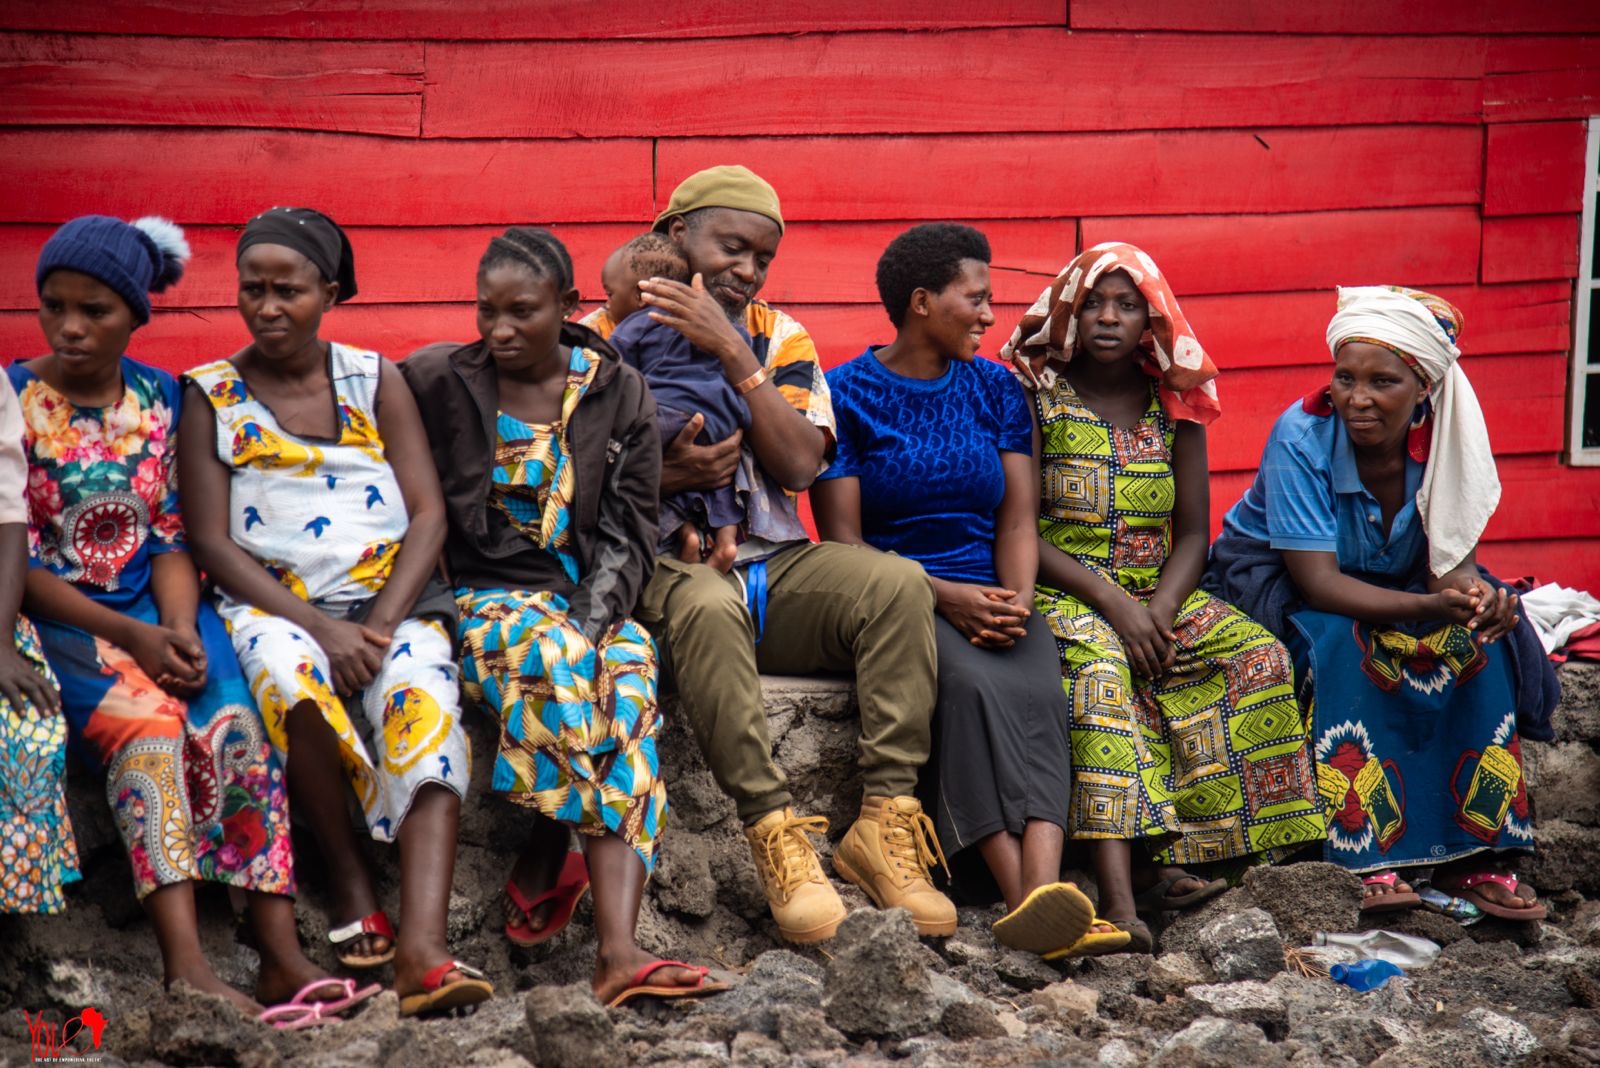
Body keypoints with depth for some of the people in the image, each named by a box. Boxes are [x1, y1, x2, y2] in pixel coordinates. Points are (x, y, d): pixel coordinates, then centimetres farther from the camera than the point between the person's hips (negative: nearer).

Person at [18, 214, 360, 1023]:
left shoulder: (162, 398, 10)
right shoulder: (14, 401, -2)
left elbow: (171, 536, 9)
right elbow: (15, 561, -6)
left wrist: (178, 627, -12)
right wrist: (128, 636, -16)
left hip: (157, 608, 3)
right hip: (56, 617, -3)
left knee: (234, 724, -26)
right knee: (144, 719, -33)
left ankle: (282, 957, -32)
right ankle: (185, 964, -44)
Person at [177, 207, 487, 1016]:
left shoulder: (375, 380, 13)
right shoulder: (210, 396, 8)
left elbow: (428, 514, 5)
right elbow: (212, 541, -1)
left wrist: (381, 624, -13)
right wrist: (322, 628, -15)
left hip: (390, 598, 1)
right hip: (271, 604, -1)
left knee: (421, 699, -32)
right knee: (292, 677, -37)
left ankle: (422, 947, -47)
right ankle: (350, 888, -19)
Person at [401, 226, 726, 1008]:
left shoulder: (619, 395, 9)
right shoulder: (438, 383, 5)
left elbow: (626, 534, 4)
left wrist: (589, 622, -15)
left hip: (596, 599, 2)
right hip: (488, 594, -2)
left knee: (630, 695, -32)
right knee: (565, 674, -36)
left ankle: (617, 949, -42)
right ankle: (616, 951, -32)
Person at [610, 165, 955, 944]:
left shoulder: (779, 339, 15)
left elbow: (800, 464, -3)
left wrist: (733, 353, -11)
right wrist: (665, 476, -20)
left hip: (774, 567, 4)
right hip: (663, 566, -4)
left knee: (897, 581, -24)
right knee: (711, 605, -39)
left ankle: (886, 823, -27)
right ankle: (776, 836, -38)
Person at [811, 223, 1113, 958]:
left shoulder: (996, 389, 16)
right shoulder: (848, 394, 2)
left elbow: (1018, 517, 10)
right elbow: (843, 539, -5)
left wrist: (1016, 599, -12)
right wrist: (946, 598, -17)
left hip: (993, 598, 4)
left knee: (1037, 689, -30)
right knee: (972, 683, -35)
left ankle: (1042, 889, -51)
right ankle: (1024, 896, -45)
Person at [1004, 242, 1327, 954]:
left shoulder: (1174, 405, 10)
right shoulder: (1036, 397, -3)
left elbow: (1192, 531, 7)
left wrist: (1161, 610, -14)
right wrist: (1115, 606, -20)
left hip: (1158, 595, 5)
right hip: (1061, 595, -5)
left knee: (1257, 654, -19)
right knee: (1099, 667, -36)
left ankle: (1158, 859, -23)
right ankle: (1118, 890, -48)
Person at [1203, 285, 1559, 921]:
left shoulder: (1440, 438, -13)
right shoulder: (1301, 438, -26)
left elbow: (1449, 556, -12)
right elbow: (1318, 583, -30)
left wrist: (1474, 594, -37)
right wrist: (1428, 607, -44)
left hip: (1388, 584, 4)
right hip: (1274, 585, -4)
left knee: (1477, 639, -21)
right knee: (1346, 642, -34)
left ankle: (1473, 856, -17)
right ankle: (1366, 857, -31)